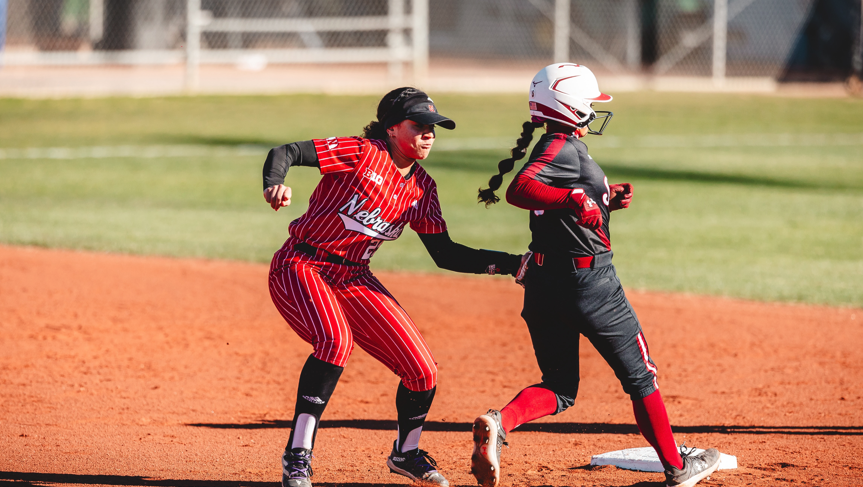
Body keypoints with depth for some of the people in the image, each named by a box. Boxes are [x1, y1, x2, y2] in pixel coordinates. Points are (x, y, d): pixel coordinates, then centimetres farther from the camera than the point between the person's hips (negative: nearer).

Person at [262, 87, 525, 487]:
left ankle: (406, 453, 28)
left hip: (353, 281, 6)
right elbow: (285, 153, -18)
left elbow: (444, 254, 7)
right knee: (336, 340, -36)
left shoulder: (421, 188, 6)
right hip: (301, 268, -6)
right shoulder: (361, 153, -13)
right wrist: (274, 184, -40)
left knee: (422, 371, -2)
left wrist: (509, 264, -2)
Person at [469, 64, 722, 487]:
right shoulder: (564, 149, -16)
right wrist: (576, 200, -39)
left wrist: (606, 201, 11)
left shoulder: (558, 147, 13)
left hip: (542, 284, 9)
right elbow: (519, 190, -33)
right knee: (639, 376, 9)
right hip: (588, 278, -9)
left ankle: (498, 422, -17)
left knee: (560, 389, 12)